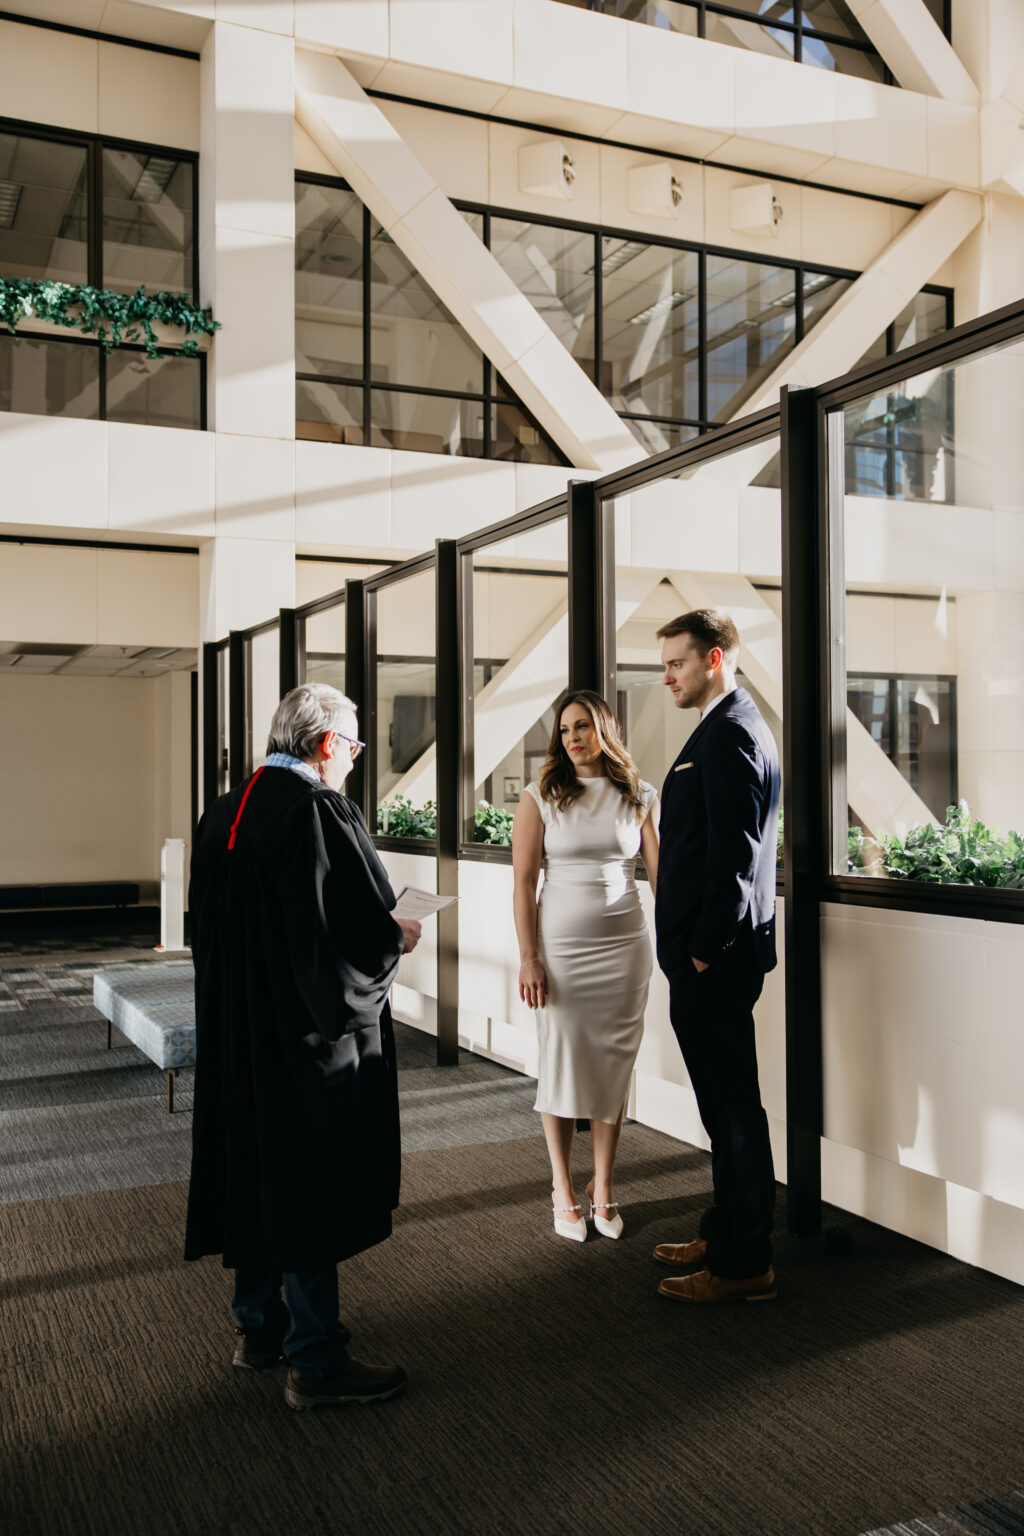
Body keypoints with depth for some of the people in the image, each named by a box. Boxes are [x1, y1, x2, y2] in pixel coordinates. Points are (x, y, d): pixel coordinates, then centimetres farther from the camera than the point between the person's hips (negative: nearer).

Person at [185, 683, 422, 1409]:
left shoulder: (223, 815, 6)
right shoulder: (321, 812, -20)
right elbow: (364, 932, -24)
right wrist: (401, 937, -2)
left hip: (237, 1031, 9)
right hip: (308, 1038, -8)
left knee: (256, 1171, 18)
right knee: (311, 1190, 1)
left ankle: (259, 1327, 32)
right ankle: (316, 1362, 12)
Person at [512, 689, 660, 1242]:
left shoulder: (639, 797, 4)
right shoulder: (541, 797, -1)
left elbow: (661, 873, 5)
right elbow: (523, 882, -4)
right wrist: (528, 958, -9)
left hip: (624, 945, 2)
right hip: (561, 944, -2)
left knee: (614, 1062, 7)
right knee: (561, 1061, 3)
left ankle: (603, 1186, 21)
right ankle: (563, 1191, 17)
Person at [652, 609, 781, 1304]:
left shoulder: (730, 736, -16)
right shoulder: (731, 728, 17)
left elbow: (733, 856, -22)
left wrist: (706, 950, -17)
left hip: (715, 960, -11)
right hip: (709, 956, 11)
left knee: (733, 1107, -1)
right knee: (726, 1103, 18)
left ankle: (744, 1265, 10)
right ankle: (726, 1233, 31)